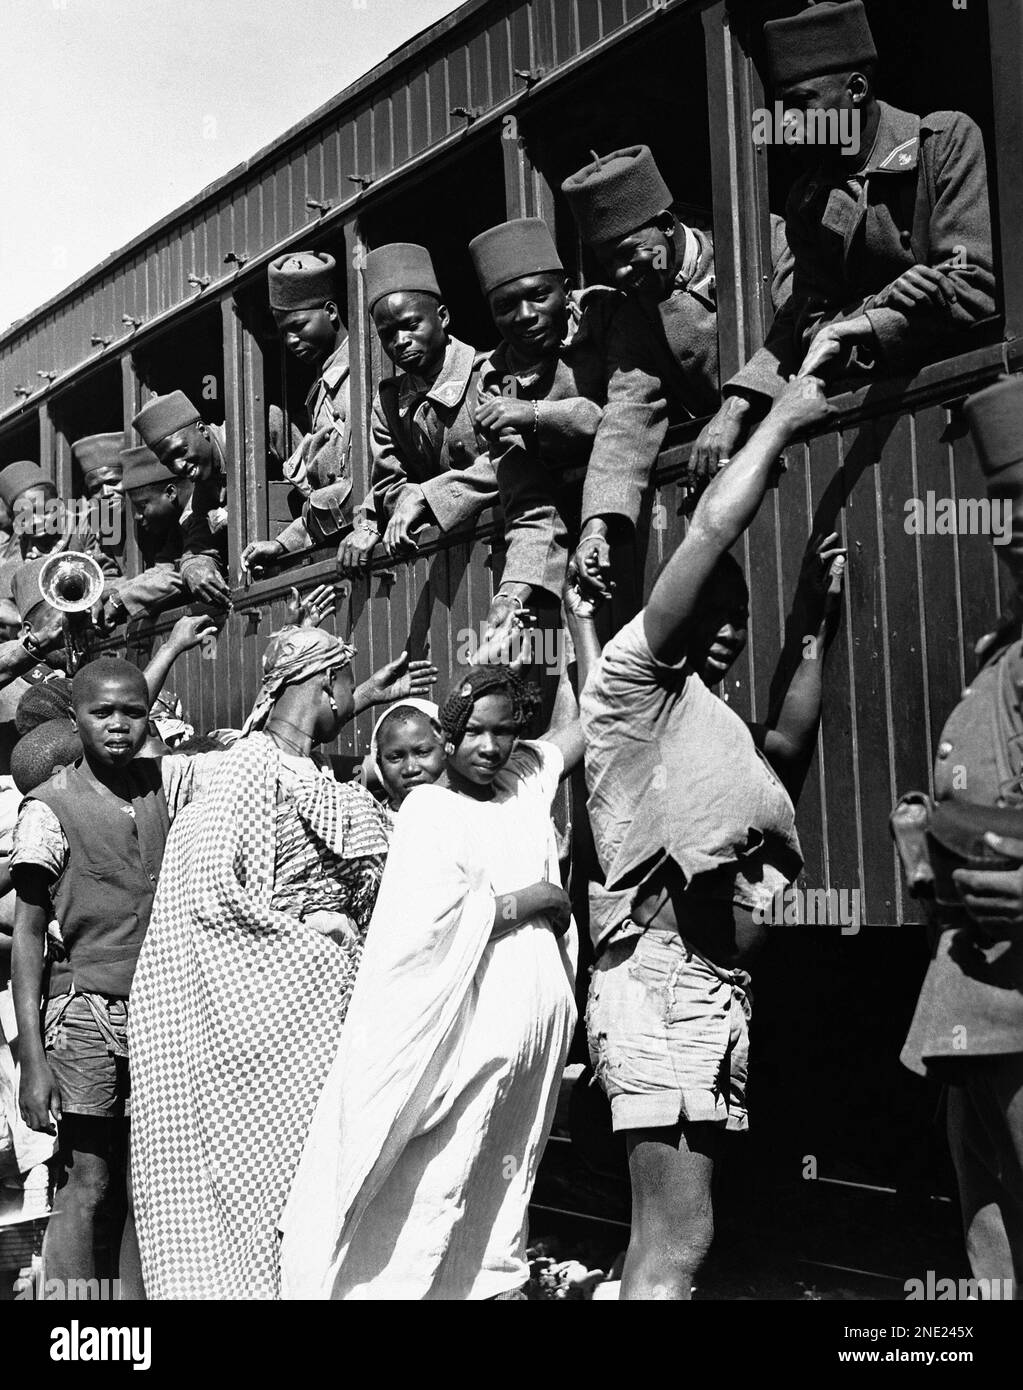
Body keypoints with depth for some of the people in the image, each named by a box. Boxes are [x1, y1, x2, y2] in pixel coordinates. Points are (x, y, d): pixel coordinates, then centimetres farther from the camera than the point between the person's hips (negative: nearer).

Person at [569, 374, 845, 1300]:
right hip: (662, 977, -9)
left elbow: (789, 748, 13)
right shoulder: (633, 679, 2)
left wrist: (815, 626, 16)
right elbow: (714, 525, -5)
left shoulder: (711, 725, 29)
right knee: (677, 1242, -13)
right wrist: (784, 419, 6)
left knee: (666, 1238, 8)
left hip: (719, 985, 9)